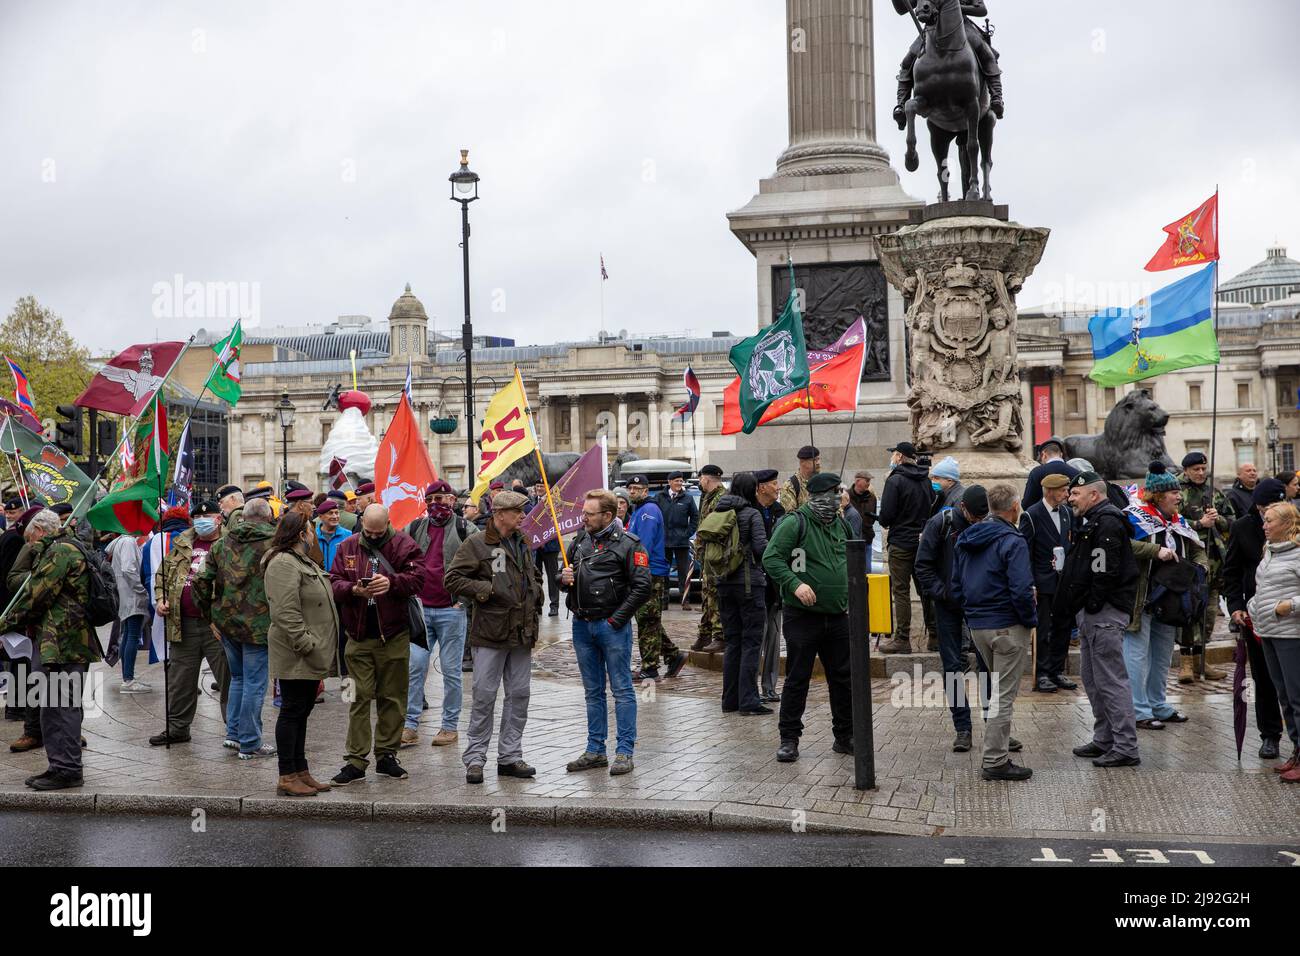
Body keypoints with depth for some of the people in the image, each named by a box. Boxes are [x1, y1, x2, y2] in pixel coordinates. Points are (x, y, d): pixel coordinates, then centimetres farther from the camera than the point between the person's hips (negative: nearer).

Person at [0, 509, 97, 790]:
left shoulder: (60, 551, -11)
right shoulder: (69, 549, 21)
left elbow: (37, 595, -14)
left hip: (61, 644, -10)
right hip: (67, 642, 10)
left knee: (60, 706, -7)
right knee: (55, 706, 13)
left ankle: (66, 769, -4)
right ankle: (61, 767, 19)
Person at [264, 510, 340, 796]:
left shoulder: (305, 563, 20)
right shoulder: (284, 564, -15)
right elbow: (285, 612, -22)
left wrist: (315, 647, 21)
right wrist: (306, 644, -22)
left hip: (309, 657, 10)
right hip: (295, 657, -10)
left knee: (302, 711, 13)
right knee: (292, 712, -4)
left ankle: (301, 772, 20)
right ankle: (287, 777, 2)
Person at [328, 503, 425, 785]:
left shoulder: (403, 545, 0)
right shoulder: (348, 547, 8)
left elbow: (417, 578, -11)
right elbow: (334, 583, 3)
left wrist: (391, 582, -28)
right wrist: (353, 590, -17)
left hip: (393, 635, -1)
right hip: (358, 635, 1)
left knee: (392, 698, 7)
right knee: (359, 698, 1)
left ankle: (387, 756, 18)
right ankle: (356, 760, 5)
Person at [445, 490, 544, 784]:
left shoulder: (523, 544, 15)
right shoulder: (476, 544, -7)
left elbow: (535, 576, 31)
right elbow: (452, 579, -11)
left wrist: (535, 600, 15)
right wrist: (485, 590, -14)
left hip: (521, 633, 7)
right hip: (490, 632, -7)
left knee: (519, 694, 8)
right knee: (484, 696, -3)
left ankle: (510, 756, 18)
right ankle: (475, 759, 6)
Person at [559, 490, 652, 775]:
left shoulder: (628, 544, -8)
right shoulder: (580, 540, 12)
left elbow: (643, 587, -13)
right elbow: (566, 576, 24)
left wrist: (617, 618, -15)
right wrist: (565, 579, -1)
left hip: (612, 626, -7)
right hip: (582, 624, 7)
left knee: (622, 689, -1)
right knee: (593, 691, 13)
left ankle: (624, 751, 4)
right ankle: (595, 750, 21)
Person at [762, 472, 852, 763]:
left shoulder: (840, 525, 12)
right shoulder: (795, 523, -9)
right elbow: (771, 558, -15)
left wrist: (850, 596, 16)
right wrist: (795, 584, -25)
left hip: (837, 617, 6)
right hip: (802, 617, -6)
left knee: (843, 678, 10)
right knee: (797, 679, 0)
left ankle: (845, 736, 23)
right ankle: (789, 739, 9)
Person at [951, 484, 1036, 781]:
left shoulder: (964, 540, 9)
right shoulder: (1012, 542, -15)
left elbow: (956, 587, 13)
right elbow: (1021, 590, -21)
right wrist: (1032, 620, -7)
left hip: (976, 626, 7)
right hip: (1008, 627, -7)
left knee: (998, 689, 23)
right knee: (1004, 695, -2)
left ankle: (998, 743, 31)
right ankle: (995, 761, 0)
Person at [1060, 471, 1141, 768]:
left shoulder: (1107, 523, -14)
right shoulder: (1092, 522, 19)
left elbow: (1105, 572, -23)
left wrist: (1092, 606, -17)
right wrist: (1083, 609, 15)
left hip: (1105, 613, -11)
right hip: (1091, 613, 11)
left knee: (1111, 679, -8)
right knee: (1091, 677, 16)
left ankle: (1126, 748, -5)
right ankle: (1104, 740, 25)